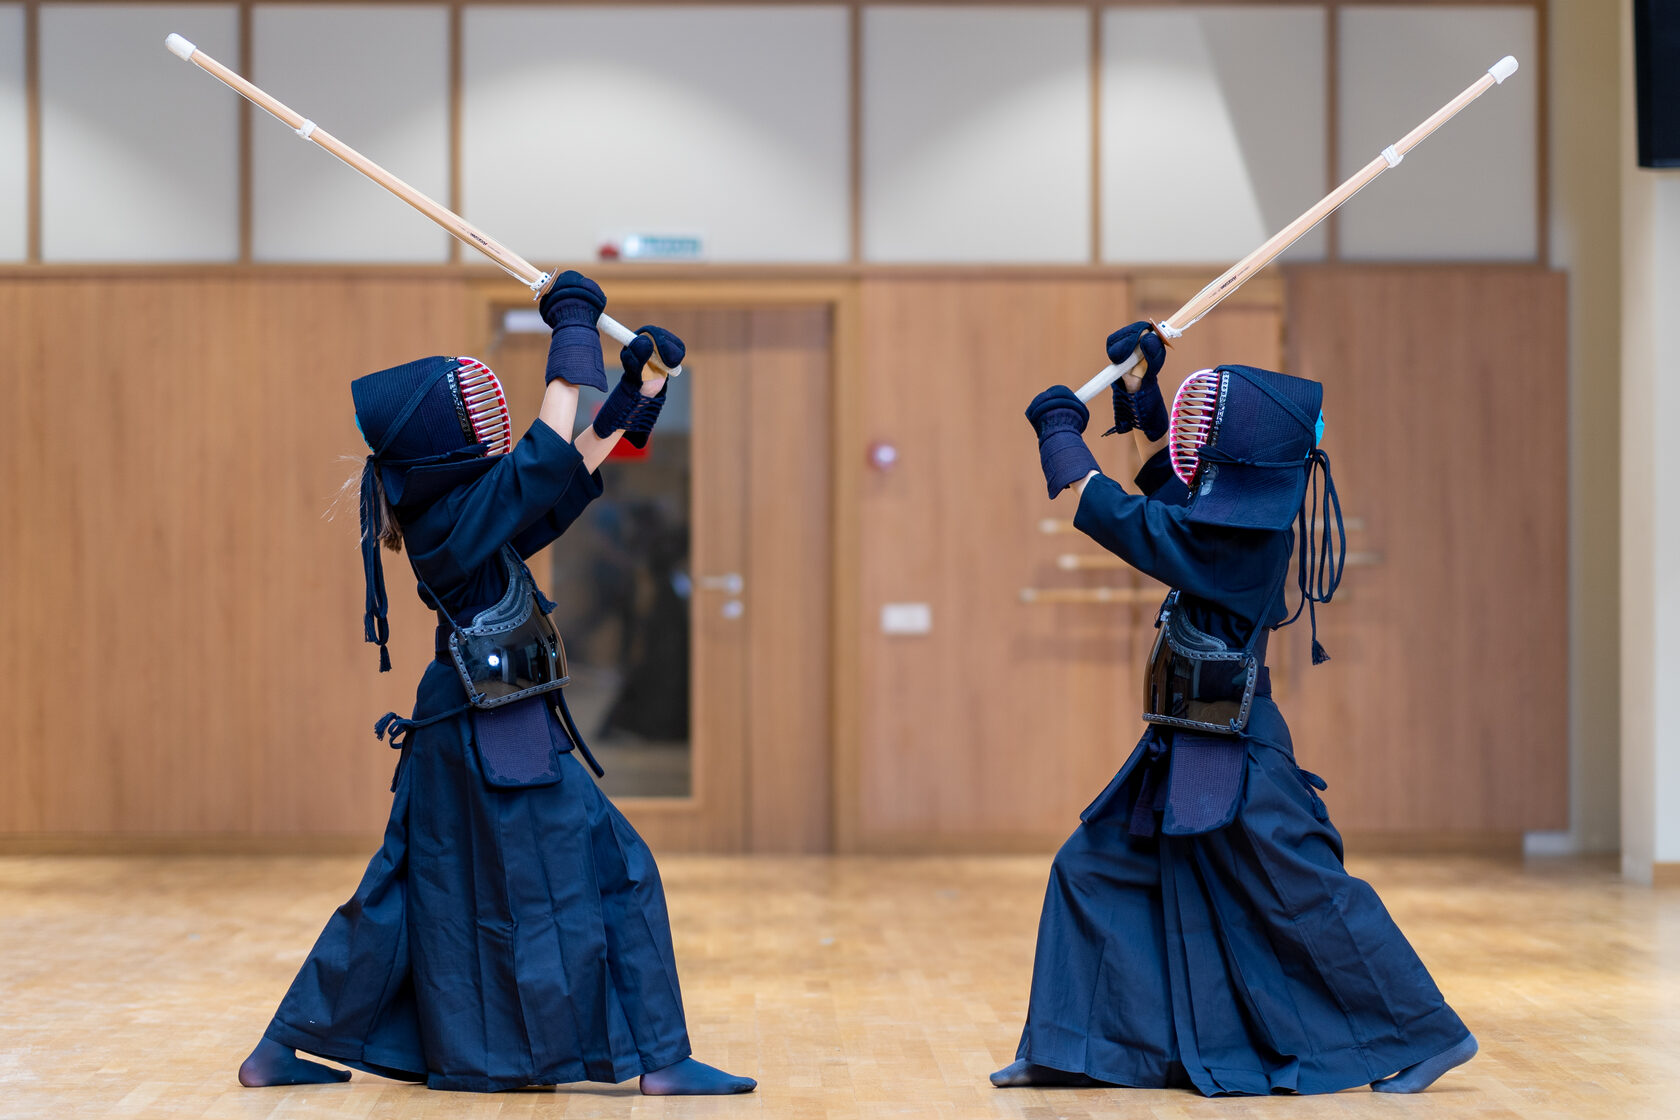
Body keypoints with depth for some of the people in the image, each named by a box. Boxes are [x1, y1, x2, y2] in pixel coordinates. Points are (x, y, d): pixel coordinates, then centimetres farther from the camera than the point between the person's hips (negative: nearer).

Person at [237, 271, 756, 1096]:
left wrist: (640, 386, 8)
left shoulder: (452, 510, 9)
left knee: (420, 890, 14)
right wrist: (573, 329, -8)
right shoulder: (453, 521, -16)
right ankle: (660, 1059, 3)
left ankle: (279, 1051, 17)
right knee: (615, 876, -1)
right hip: (503, 742, -9)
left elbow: (572, 467, 14)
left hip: (457, 736, 9)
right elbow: (550, 456, -17)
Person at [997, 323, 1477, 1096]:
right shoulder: (1235, 509, 6)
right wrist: (1139, 385, 21)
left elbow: (1108, 511, -18)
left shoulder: (1235, 533, -21)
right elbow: (1163, 481, 27)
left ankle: (1429, 1034, 10)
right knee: (1092, 869, 10)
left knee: (1308, 897, -2)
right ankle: (1069, 1048, 15)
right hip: (1190, 745, 10)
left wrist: (1059, 430, -5)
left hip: (1233, 754, -10)